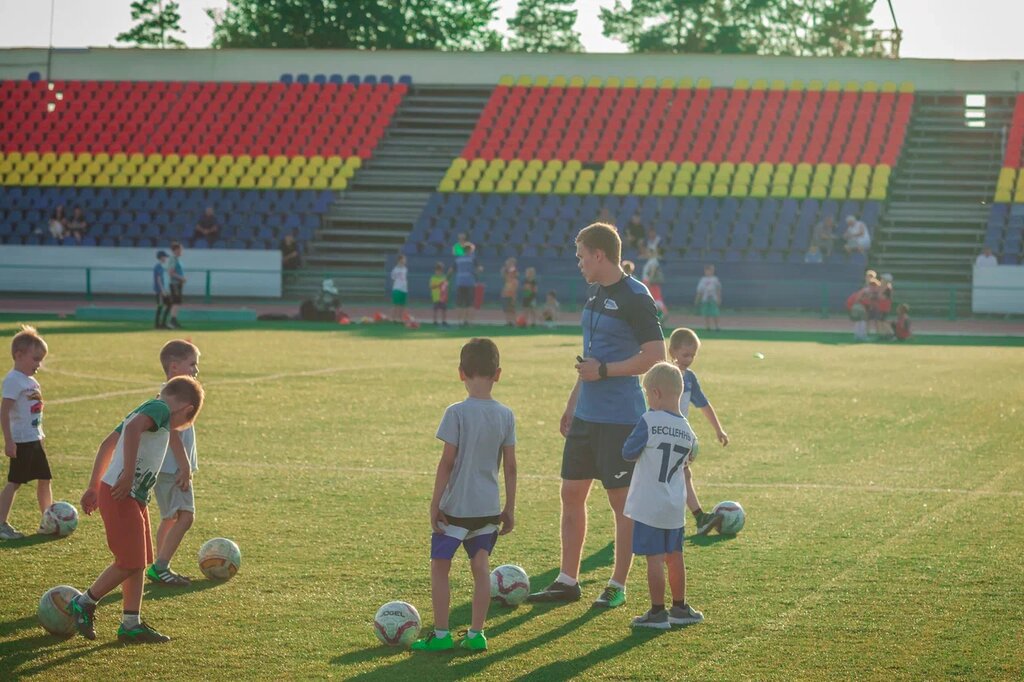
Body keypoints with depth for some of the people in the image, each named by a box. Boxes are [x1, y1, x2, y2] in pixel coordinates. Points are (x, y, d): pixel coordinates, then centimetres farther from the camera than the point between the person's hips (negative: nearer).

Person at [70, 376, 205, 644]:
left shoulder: (146, 409, 20)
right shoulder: (160, 409, -9)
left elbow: (107, 445, 25)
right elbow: (133, 428, -30)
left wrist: (94, 487, 26)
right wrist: (129, 474, -31)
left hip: (135, 497, 10)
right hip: (121, 495, -10)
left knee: (139, 562, 11)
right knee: (129, 562, -6)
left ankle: (131, 624, 15)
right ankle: (84, 604, 8)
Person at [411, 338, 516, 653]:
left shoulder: (457, 413, -14)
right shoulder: (505, 415, -1)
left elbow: (447, 462, -13)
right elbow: (510, 465, 3)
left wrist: (435, 503, -5)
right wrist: (510, 508, 12)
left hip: (456, 506, -4)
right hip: (489, 507, 4)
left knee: (439, 566, 7)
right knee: (481, 566, 11)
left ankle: (441, 635, 9)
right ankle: (476, 633, 11)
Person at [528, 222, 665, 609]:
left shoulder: (634, 297, -14)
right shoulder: (594, 292, 13)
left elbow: (655, 355, -19)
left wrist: (603, 371, -18)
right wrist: (572, 403, 22)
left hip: (619, 418, -9)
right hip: (587, 415, 9)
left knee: (621, 499, 1)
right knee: (572, 493, 10)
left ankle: (618, 586, 10)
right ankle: (567, 581, 19)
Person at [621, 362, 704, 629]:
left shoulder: (649, 421, -15)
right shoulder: (687, 430, 3)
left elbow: (628, 453, -8)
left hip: (649, 507, -6)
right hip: (676, 507, 6)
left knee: (654, 558, -2)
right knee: (674, 557, 15)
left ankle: (657, 613, 1)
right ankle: (680, 608, 25)